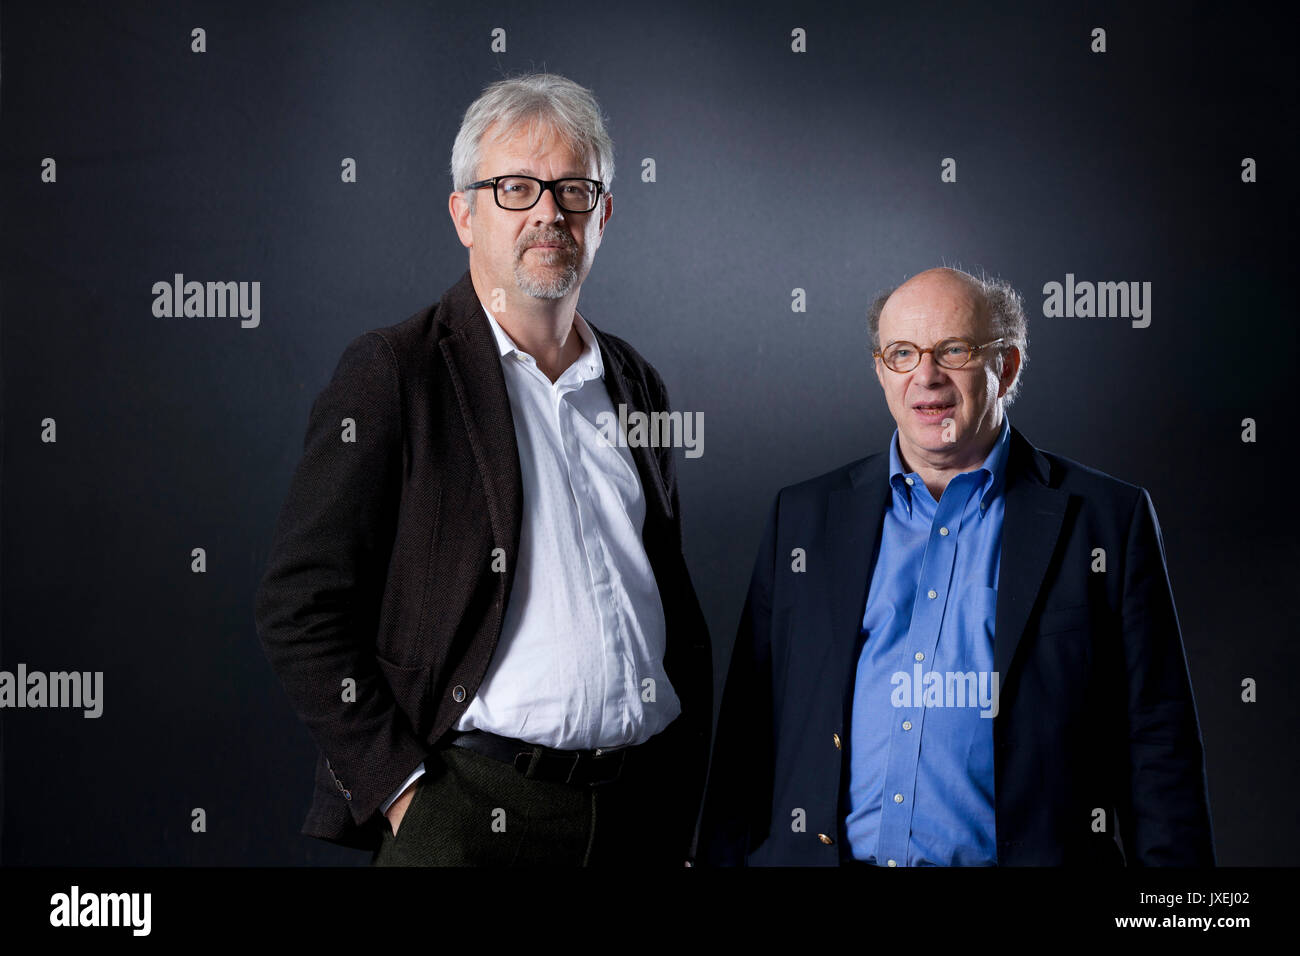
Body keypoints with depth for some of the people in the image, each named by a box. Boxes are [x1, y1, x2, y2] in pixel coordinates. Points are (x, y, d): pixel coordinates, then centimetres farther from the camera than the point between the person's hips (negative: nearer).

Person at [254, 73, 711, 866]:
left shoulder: (636, 383, 12)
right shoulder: (392, 375, -5)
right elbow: (301, 609, -9)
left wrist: (680, 810, 11)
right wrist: (401, 791, -12)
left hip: (641, 809, 5)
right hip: (470, 813, -5)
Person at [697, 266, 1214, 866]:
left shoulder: (1107, 520, 4)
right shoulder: (804, 516, 13)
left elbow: (1157, 743, 2)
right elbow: (749, 726, 14)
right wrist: (721, 858, 6)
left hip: (1022, 853, -2)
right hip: (820, 851, 3)